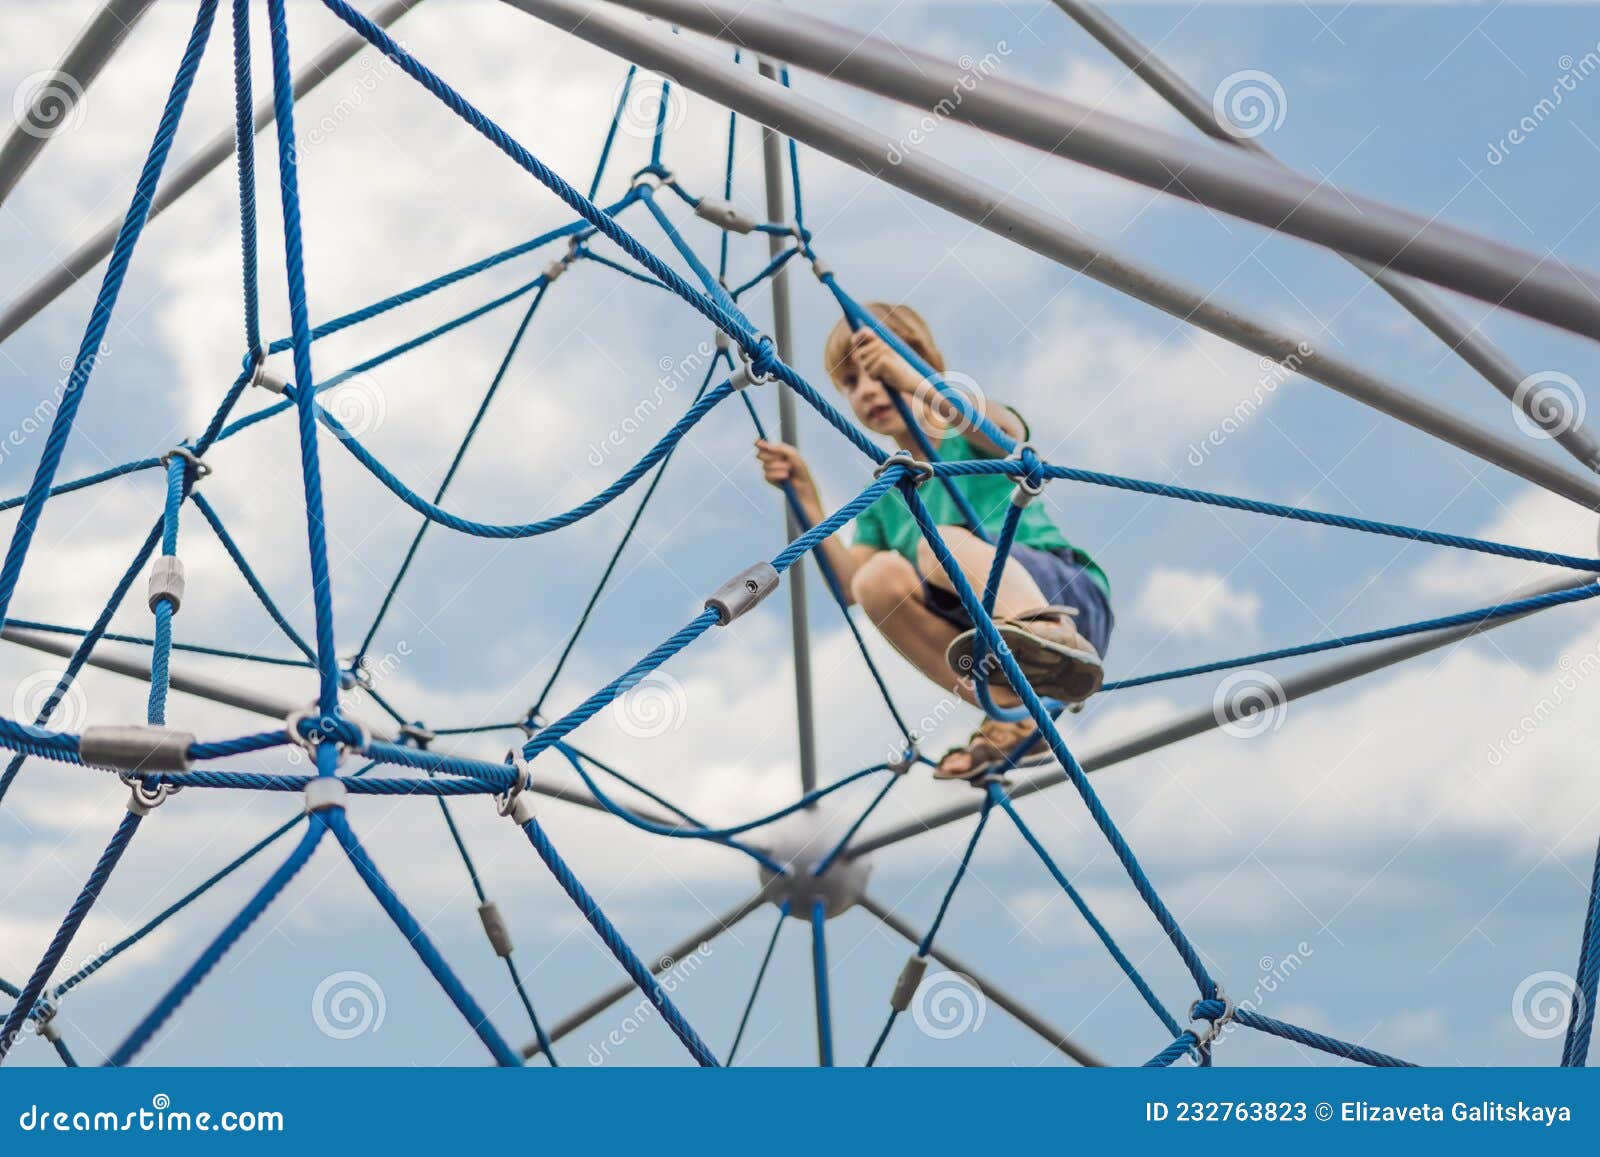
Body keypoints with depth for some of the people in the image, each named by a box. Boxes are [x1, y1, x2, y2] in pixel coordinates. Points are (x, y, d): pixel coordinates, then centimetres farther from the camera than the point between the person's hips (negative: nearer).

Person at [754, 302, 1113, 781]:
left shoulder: (971, 436, 8)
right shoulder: (884, 496, 21)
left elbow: (1008, 434, -19)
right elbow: (848, 584, 5)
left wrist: (916, 384, -35)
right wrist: (806, 497, -4)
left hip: (1074, 598, -4)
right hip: (990, 643, 4)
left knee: (943, 543, -29)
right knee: (880, 577, -19)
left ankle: (1055, 635, -56)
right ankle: (1009, 709, -21)